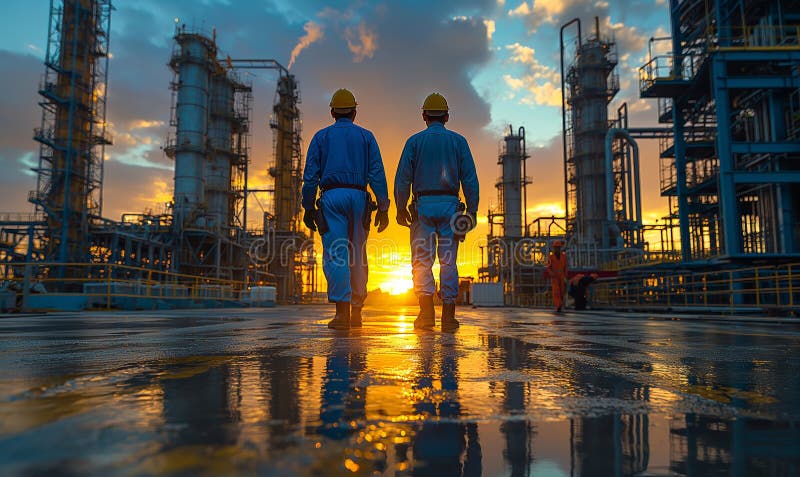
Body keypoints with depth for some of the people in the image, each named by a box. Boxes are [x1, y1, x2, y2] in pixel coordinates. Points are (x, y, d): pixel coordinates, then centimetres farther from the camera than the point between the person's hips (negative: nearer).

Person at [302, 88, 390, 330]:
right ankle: (356, 312, 15)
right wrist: (383, 207, 2)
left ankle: (342, 312, -16)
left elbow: (310, 175, 4)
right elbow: (377, 174, 4)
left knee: (335, 254, -6)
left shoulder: (321, 136, 11)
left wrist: (308, 207, 8)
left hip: (332, 196, -1)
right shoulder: (366, 136, 13)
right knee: (357, 256, 9)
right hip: (358, 197, 2)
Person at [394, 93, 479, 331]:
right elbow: (470, 179, 3)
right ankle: (448, 315, 2)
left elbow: (402, 178, 1)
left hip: (423, 205, -1)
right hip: (450, 205, 1)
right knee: (448, 260, 3)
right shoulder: (458, 141, 9)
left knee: (421, 260, 1)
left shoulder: (415, 141, 6)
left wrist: (400, 208, 7)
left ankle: (426, 311, -11)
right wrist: (472, 210, 5)